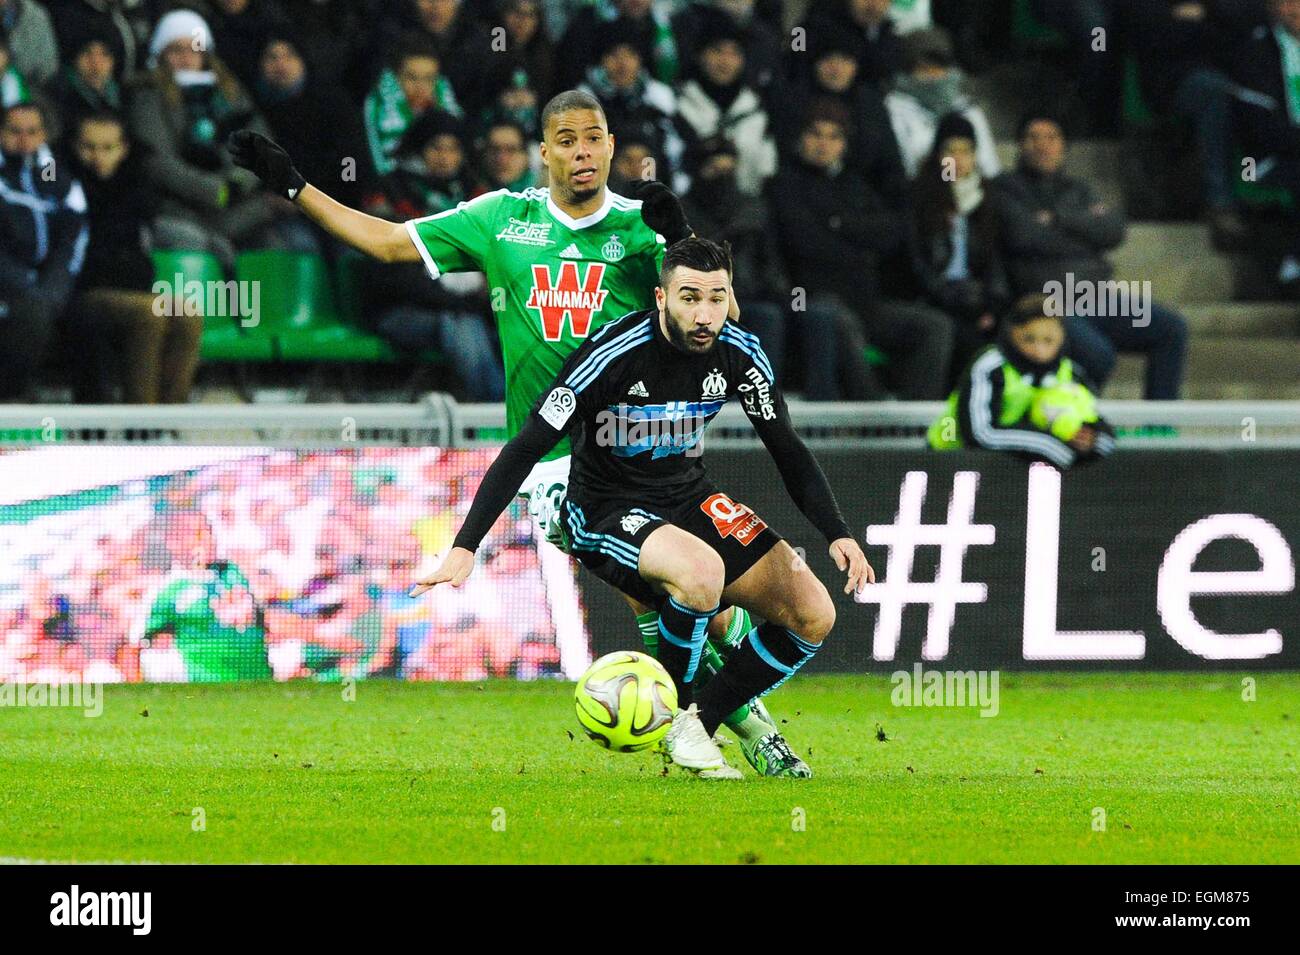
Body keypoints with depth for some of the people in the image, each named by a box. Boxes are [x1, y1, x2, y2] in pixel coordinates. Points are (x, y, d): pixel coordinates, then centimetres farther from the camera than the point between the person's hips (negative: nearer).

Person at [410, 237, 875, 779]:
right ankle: (677, 719, -14)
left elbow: (788, 451, 6)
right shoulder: (613, 354, -25)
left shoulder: (739, 354, -9)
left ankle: (704, 717, 6)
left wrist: (839, 534, -5)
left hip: (691, 498, 6)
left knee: (813, 615, -8)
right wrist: (464, 548, -30)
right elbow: (525, 450, -24)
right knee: (702, 571, -38)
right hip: (608, 514, -6)